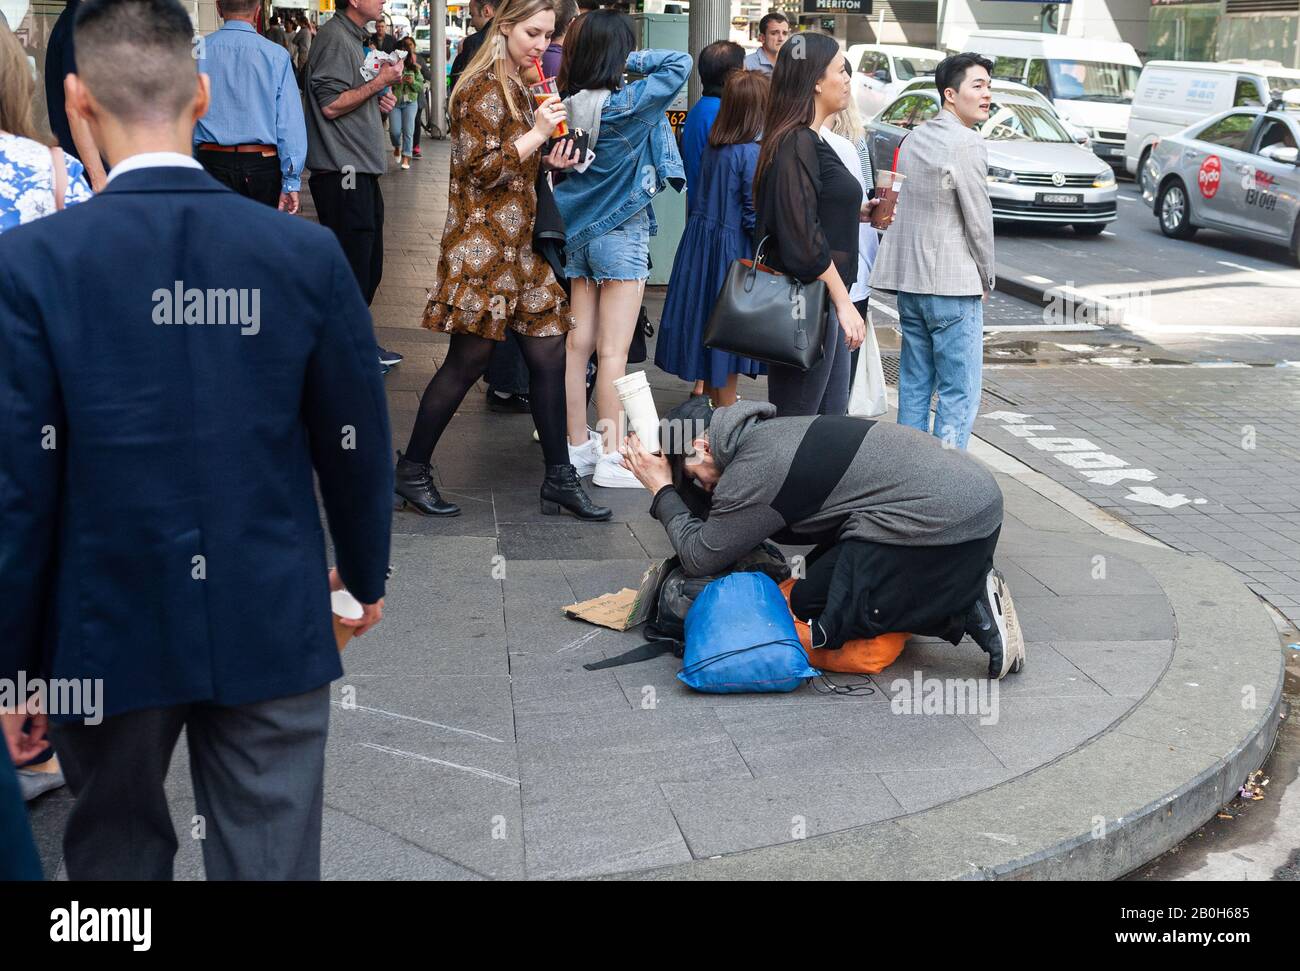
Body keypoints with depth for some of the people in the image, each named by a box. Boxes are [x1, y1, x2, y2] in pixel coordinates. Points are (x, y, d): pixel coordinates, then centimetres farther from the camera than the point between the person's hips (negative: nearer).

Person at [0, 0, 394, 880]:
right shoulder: (307, 252, -7)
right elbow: (356, 443, 0)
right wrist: (367, 573, 18)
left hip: (108, 636, 0)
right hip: (274, 629, 1)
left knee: (118, 855, 22)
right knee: (273, 862, 11)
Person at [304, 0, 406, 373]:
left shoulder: (353, 38, 17)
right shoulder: (334, 37, -14)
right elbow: (331, 105, -20)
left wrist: (377, 100, 8)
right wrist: (380, 83, -15)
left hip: (361, 171, 10)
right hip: (343, 173, -10)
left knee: (368, 266, 17)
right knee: (351, 267, -3)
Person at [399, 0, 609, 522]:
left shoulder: (516, 88, 19)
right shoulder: (481, 89, -10)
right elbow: (481, 170, -16)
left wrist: (549, 160, 11)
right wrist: (538, 134, -17)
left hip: (518, 244, 9)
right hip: (482, 245, -9)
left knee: (549, 352, 4)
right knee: (469, 358, -5)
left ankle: (559, 479, 10)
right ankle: (411, 471, 9)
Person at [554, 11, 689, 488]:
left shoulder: (565, 105, -2)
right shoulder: (626, 104, -18)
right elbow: (680, 63, -14)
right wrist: (633, 60, -6)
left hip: (575, 232, 6)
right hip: (620, 234, -6)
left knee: (578, 344, 9)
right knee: (613, 351, -2)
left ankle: (578, 447, 17)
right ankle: (612, 457, 3)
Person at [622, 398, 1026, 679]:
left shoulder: (752, 471, -10)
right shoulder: (768, 434, 18)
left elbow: (700, 558, 0)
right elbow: (714, 520, 25)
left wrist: (662, 490, 9)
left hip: (942, 521, -10)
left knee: (809, 608, 0)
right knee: (821, 575, 22)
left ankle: (967, 612, -5)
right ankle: (972, 597, 9)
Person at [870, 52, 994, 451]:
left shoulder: (915, 137, 12)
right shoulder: (967, 143, -13)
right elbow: (978, 219, -12)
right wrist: (987, 279, 2)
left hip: (908, 281, 9)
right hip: (953, 285, -8)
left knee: (914, 385, 14)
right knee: (959, 395, -3)